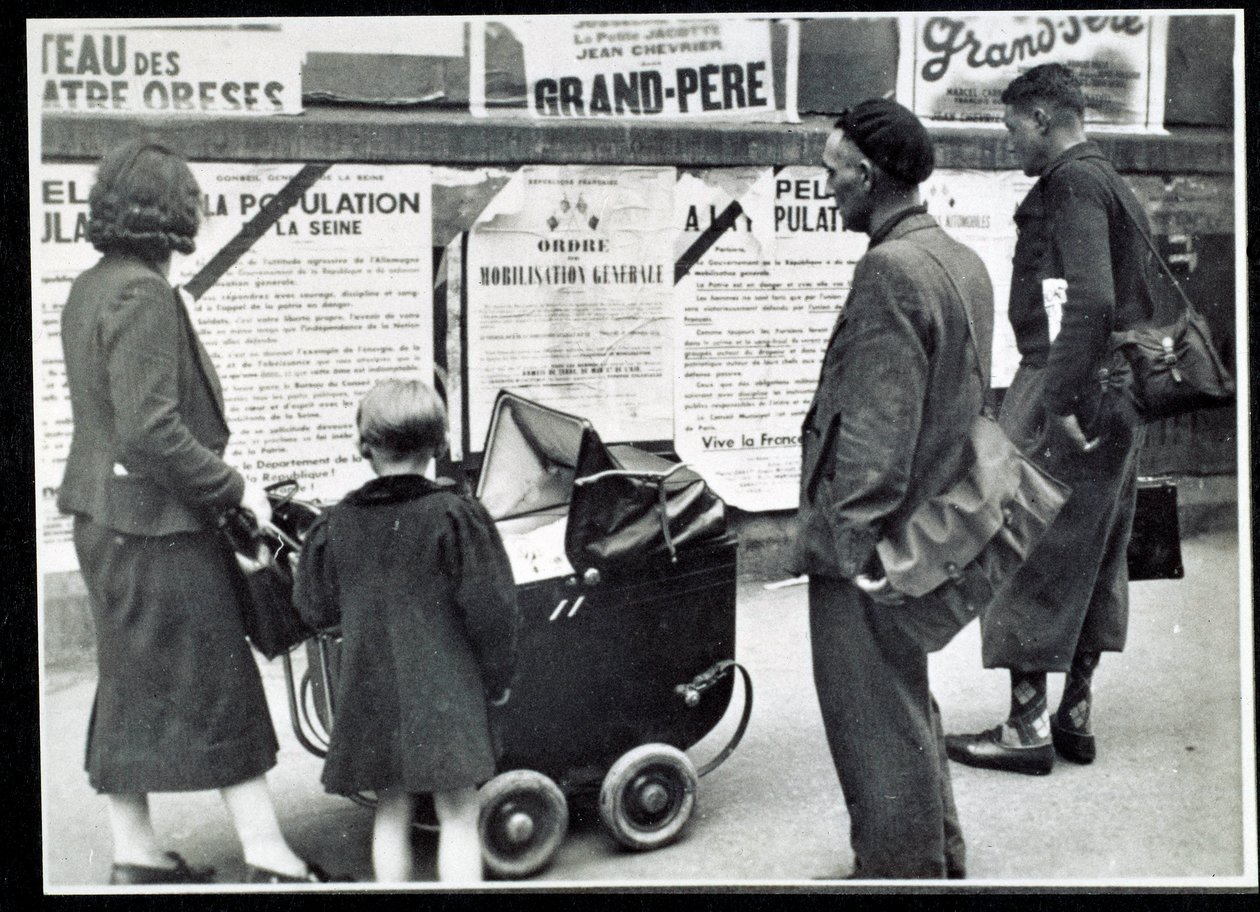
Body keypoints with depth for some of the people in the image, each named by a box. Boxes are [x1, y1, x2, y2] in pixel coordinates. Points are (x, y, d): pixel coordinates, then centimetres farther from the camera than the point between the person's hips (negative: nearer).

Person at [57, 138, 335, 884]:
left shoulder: (91, 289, 12)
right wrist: (233, 488, -15)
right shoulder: (143, 295, -19)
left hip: (105, 515, 10)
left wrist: (216, 485, 17)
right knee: (221, 685, -2)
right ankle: (269, 859, 6)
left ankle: (135, 854, 25)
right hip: (158, 523, -10)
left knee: (132, 687, 15)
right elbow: (151, 431, -25)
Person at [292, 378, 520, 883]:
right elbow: (489, 608, -9)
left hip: (369, 693, 4)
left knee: (391, 812, 13)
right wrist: (497, 679, 4)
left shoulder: (336, 525, 1)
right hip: (445, 691, -3)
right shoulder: (456, 515, -9)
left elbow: (314, 609, 9)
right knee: (458, 817, 1)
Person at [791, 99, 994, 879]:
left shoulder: (890, 269, -21)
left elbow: (876, 427, -23)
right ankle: (939, 859, 38)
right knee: (907, 705, 24)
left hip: (869, 540, -10)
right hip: (930, 523, 10)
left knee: (876, 723, 3)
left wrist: (848, 543, -19)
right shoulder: (963, 261, 9)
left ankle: (901, 868, 16)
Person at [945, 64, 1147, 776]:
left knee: (1027, 556, -3)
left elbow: (1091, 299, -25)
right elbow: (1143, 299, 22)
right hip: (1118, 393, 10)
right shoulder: (1112, 183, 18)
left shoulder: (1072, 180, -12)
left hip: (1066, 389, -10)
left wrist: (1060, 399, -24)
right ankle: (1076, 715, 22)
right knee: (1094, 559, 13)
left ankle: (1027, 728, 2)